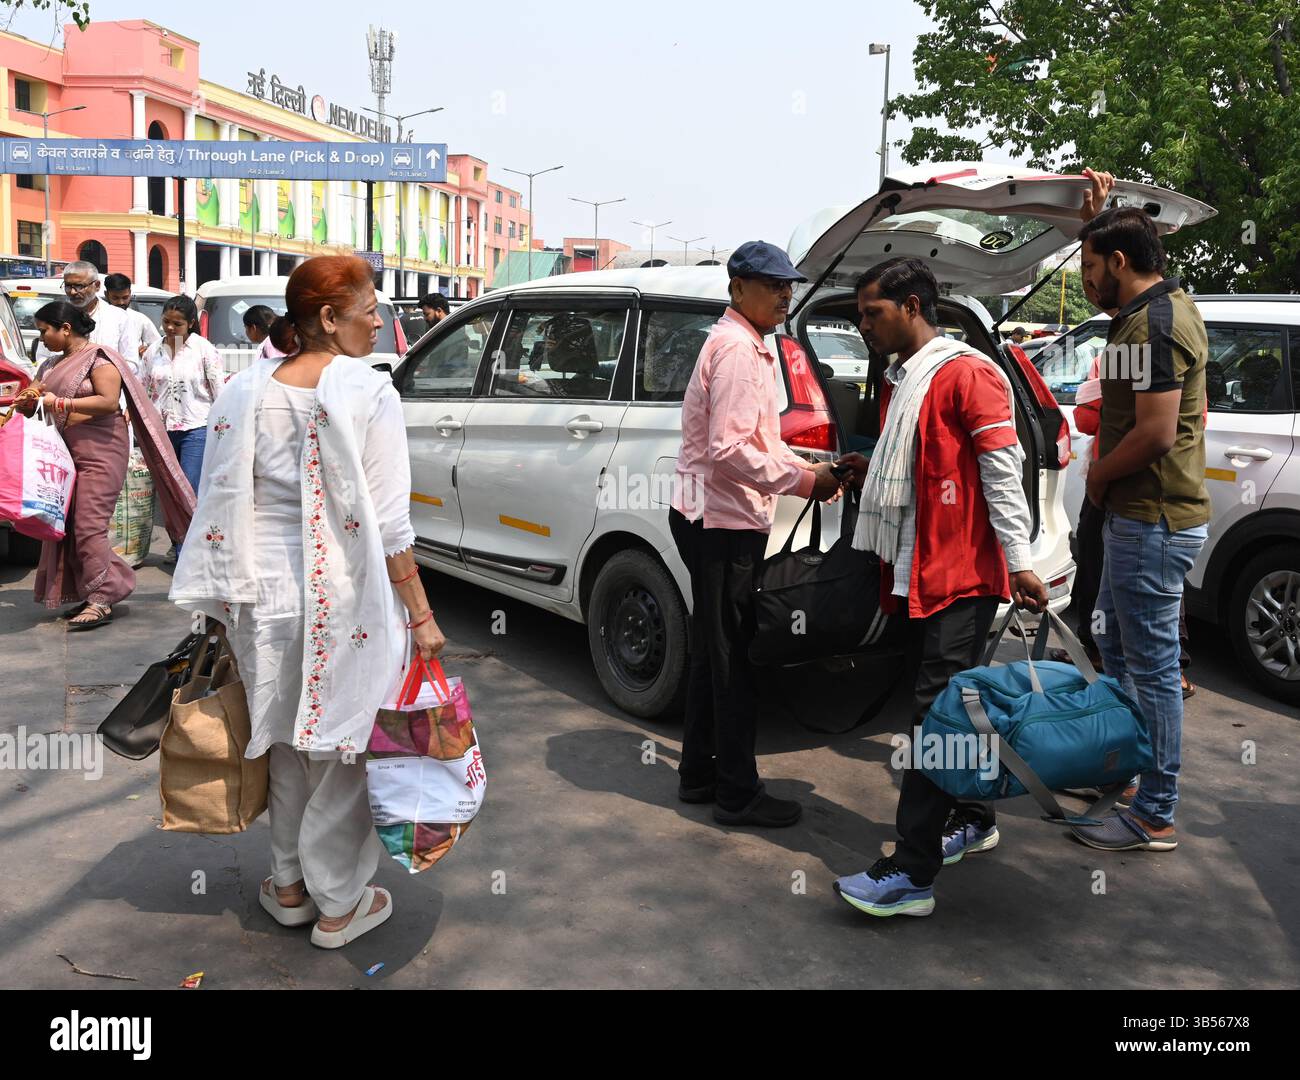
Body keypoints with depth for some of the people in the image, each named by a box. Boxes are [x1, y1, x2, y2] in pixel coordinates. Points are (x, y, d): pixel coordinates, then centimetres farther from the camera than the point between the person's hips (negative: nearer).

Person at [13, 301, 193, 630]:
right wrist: (28, 401, 0)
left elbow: (109, 401, -21)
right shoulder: (52, 365, 18)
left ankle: (101, 600, -8)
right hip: (67, 454, 9)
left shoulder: (99, 358, -8)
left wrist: (60, 402, -20)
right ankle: (89, 593, 16)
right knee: (69, 526, 8)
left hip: (99, 453, -9)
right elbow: (32, 402, 24)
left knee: (89, 526, -11)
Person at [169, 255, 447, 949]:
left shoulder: (248, 392, 2)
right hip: (349, 602, -5)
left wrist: (226, 604, 14)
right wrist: (420, 614, -9)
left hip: (268, 597, 5)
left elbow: (224, 503, 5)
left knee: (288, 743, 21)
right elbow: (388, 521, -15)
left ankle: (288, 886, 36)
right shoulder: (368, 393, -13)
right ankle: (339, 905, 23)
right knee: (344, 746, 10)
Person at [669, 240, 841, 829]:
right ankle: (738, 793, 9)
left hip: (713, 519, 10)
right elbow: (730, 451, -24)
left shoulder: (749, 347, 17)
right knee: (731, 656, -2)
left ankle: (700, 774, 28)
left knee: (715, 650, 16)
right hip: (723, 521, -10)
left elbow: (757, 441, 21)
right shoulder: (737, 349, -16)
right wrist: (803, 481, -17)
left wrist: (810, 470, 8)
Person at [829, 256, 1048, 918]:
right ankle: (972, 820, 33)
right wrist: (868, 473, 10)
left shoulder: (967, 373, -9)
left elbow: (1001, 469, -14)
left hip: (960, 574, -9)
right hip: (915, 572, 9)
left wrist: (1018, 560, -19)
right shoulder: (901, 380, 19)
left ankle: (911, 875, -9)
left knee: (936, 710, -10)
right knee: (941, 706, 16)